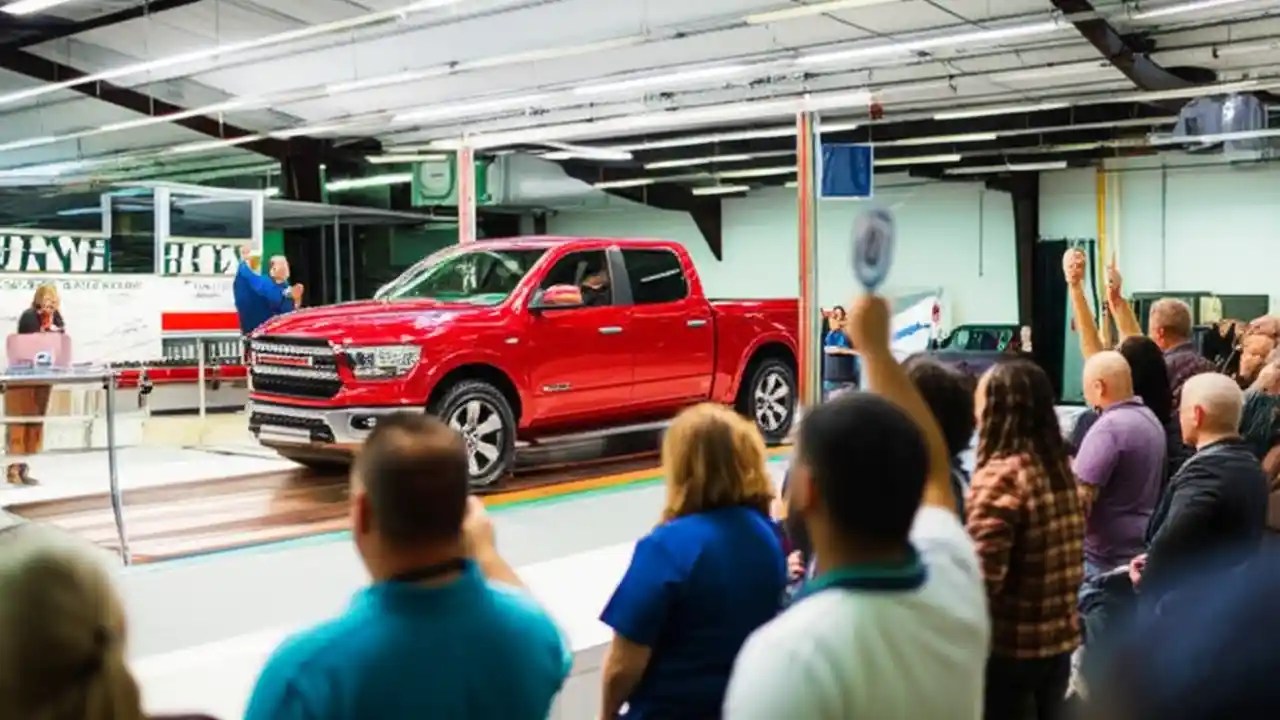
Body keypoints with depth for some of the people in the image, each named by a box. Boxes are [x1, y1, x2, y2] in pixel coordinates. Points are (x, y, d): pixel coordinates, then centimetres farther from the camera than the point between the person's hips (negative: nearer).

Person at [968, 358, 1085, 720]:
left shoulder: (999, 476, -21)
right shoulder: (1060, 466, 4)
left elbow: (983, 578, -24)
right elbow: (1069, 561, 12)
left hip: (1011, 647, -7)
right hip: (1060, 639, 7)